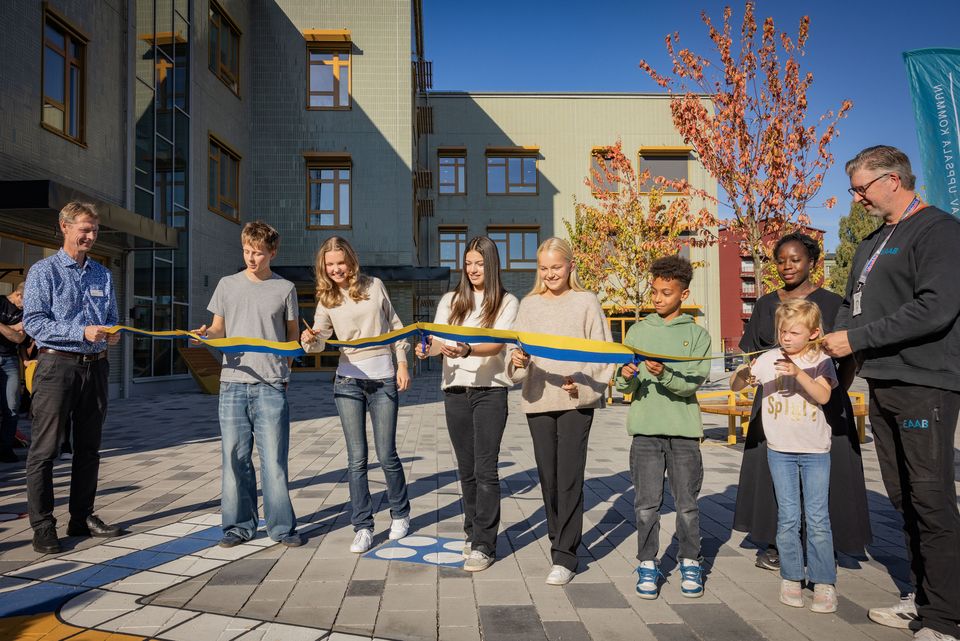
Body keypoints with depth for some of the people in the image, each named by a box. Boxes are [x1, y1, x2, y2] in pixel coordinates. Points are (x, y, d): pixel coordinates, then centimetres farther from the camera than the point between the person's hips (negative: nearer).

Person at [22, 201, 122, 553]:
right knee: (44, 450, -1)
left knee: (89, 448, 12)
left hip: (95, 366, 5)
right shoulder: (44, 271, -2)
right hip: (57, 365, -5)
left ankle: (82, 518, 22)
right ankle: (42, 526, 7)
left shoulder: (103, 274, 13)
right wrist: (82, 332, -20)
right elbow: (33, 323, -11)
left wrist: (112, 334, -6)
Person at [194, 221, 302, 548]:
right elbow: (219, 329, 14)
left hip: (271, 385, -2)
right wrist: (207, 333, -9)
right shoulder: (227, 285, 11)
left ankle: (282, 526, 10)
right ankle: (239, 525, 17)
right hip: (233, 381, 2)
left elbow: (293, 335, 13)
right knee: (235, 456, 5)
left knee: (274, 457, -1)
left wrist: (283, 368, -1)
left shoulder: (285, 288, 7)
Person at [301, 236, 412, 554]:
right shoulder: (327, 299, 5)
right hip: (348, 381, 1)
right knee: (356, 458, 1)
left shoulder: (374, 286, 3)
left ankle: (400, 514, 26)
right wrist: (308, 339, -29)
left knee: (386, 454, 2)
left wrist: (402, 363, 2)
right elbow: (319, 341, -6)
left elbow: (395, 325, 9)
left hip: (383, 379, -1)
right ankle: (363, 527, 14)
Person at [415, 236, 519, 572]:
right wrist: (428, 349, -20)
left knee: (485, 469, -7)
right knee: (466, 468, 12)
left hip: (490, 390, -3)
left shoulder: (507, 302, 2)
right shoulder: (450, 301, 13)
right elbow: (438, 340, 3)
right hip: (455, 390, 4)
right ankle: (473, 532, 27)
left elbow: (497, 344, -13)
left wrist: (467, 350, -32)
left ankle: (483, 544, 1)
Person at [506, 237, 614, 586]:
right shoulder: (529, 305, 12)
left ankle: (564, 556, 1)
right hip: (538, 400, 4)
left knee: (569, 476, -7)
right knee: (547, 476, 9)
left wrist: (582, 384, -14)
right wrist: (518, 360, -16)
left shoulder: (586, 302, 3)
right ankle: (560, 540, 26)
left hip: (576, 400, -3)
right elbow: (516, 348, 8)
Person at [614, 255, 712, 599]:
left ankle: (690, 562, 26)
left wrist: (665, 374, -25)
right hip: (645, 428, 1)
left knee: (687, 503, 9)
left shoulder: (697, 334, 3)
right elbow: (623, 386, 5)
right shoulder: (637, 331, 8)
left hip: (684, 429, -1)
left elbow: (693, 384, -8)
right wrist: (627, 377, -16)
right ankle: (647, 564, 17)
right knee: (647, 503, 4)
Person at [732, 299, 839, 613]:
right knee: (788, 517, 7)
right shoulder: (769, 359, -2)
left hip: (815, 450, -1)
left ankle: (824, 583, 13)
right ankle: (791, 578, 18)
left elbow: (823, 396, -18)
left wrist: (797, 373, -31)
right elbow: (735, 386, -3)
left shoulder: (820, 361, -4)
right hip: (780, 450, 1)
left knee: (817, 517, 2)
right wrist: (741, 375, -25)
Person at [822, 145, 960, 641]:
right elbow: (853, 305, 21)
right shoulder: (871, 243, 18)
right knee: (903, 498, 13)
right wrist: (828, 338, 2)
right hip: (882, 384, 8)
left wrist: (856, 339, -17)